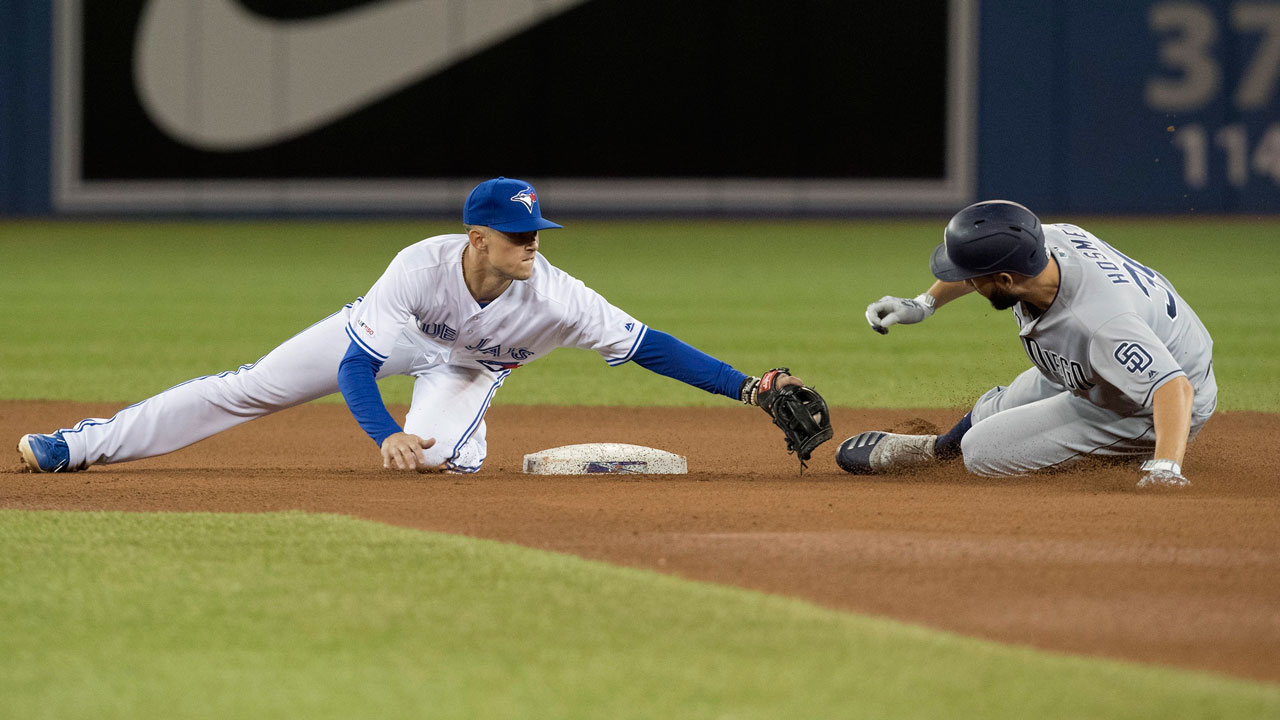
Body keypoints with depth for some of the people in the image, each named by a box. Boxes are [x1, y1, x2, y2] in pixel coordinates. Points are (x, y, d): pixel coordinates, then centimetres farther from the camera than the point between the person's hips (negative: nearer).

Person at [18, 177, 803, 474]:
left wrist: (747, 387, -45)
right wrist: (385, 435, -58)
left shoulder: (554, 297, -38)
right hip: (389, 333, -1)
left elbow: (648, 346, -37)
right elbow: (355, 366, -40)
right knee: (250, 387, -1)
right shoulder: (420, 268, -41)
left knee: (445, 455, -29)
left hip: (470, 364, 1)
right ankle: (83, 445, 7)